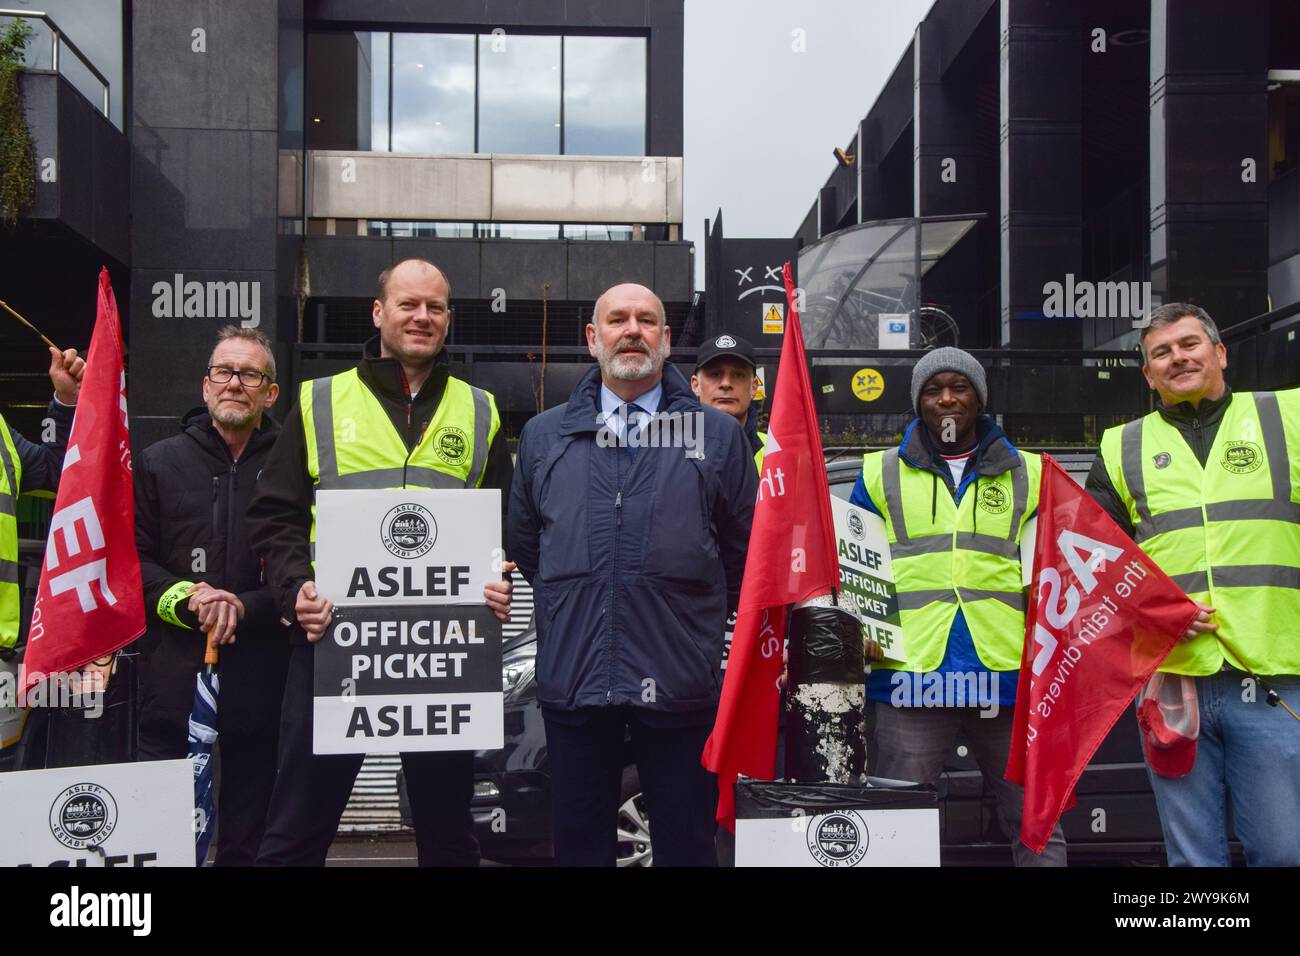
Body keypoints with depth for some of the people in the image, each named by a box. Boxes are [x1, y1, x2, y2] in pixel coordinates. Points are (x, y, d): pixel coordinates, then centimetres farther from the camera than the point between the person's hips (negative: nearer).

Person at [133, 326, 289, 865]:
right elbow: (131, 559, 7)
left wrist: (246, 607, -15)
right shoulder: (159, 463, 11)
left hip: (260, 675, -1)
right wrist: (187, 598, -10)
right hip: (173, 673, 1)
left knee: (247, 838, 9)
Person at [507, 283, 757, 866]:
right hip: (571, 680, 2)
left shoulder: (718, 435, 5)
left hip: (678, 684, -1)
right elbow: (523, 548, 19)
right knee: (580, 845, 12)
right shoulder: (543, 437, 11)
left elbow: (746, 555, 10)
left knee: (686, 845, 8)